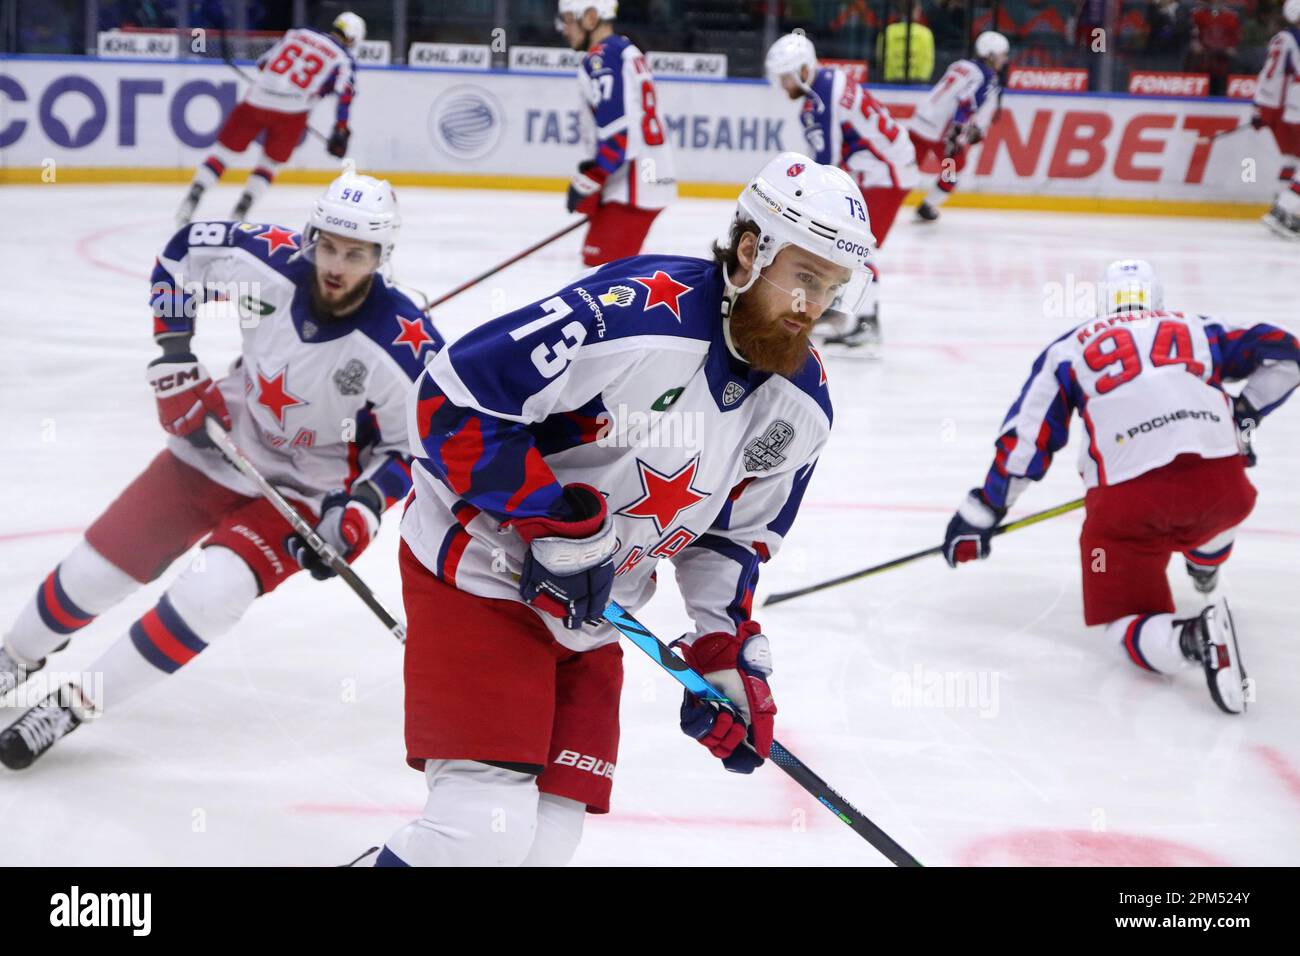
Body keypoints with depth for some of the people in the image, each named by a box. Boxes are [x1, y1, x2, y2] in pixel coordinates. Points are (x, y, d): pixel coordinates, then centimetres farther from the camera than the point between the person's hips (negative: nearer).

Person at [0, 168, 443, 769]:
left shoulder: (405, 350, -26)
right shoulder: (268, 262, -20)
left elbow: (411, 444, -10)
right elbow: (183, 252, 0)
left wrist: (360, 509, -23)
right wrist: (175, 358, -6)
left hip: (301, 493, -3)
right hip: (216, 446, 3)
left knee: (208, 595, -26)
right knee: (95, 570, 7)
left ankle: (77, 703, -7)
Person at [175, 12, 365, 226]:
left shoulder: (298, 33, 16)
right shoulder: (344, 59, 5)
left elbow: (263, 62, 19)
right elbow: (345, 94, -7)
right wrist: (340, 133, -2)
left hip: (256, 99, 2)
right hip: (292, 111, -2)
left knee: (224, 150, 11)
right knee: (271, 162, 16)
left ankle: (192, 198, 2)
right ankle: (240, 211, 6)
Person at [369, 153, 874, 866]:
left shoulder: (801, 406, 0)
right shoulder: (632, 313, -26)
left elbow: (735, 534, 14)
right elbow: (453, 401, -25)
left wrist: (727, 649, 5)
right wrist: (559, 521, -24)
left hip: (591, 613, 8)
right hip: (479, 567, -8)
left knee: (546, 838, 3)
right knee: (487, 824, -18)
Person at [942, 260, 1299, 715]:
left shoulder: (1069, 349, 22)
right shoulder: (1198, 330, 26)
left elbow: (1024, 439, 18)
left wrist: (981, 512, 25)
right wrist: (1243, 414, 31)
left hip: (1128, 503, -2)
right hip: (1223, 486, 2)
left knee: (1129, 626, 6)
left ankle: (1189, 637, -24)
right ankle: (1205, 571, 54)